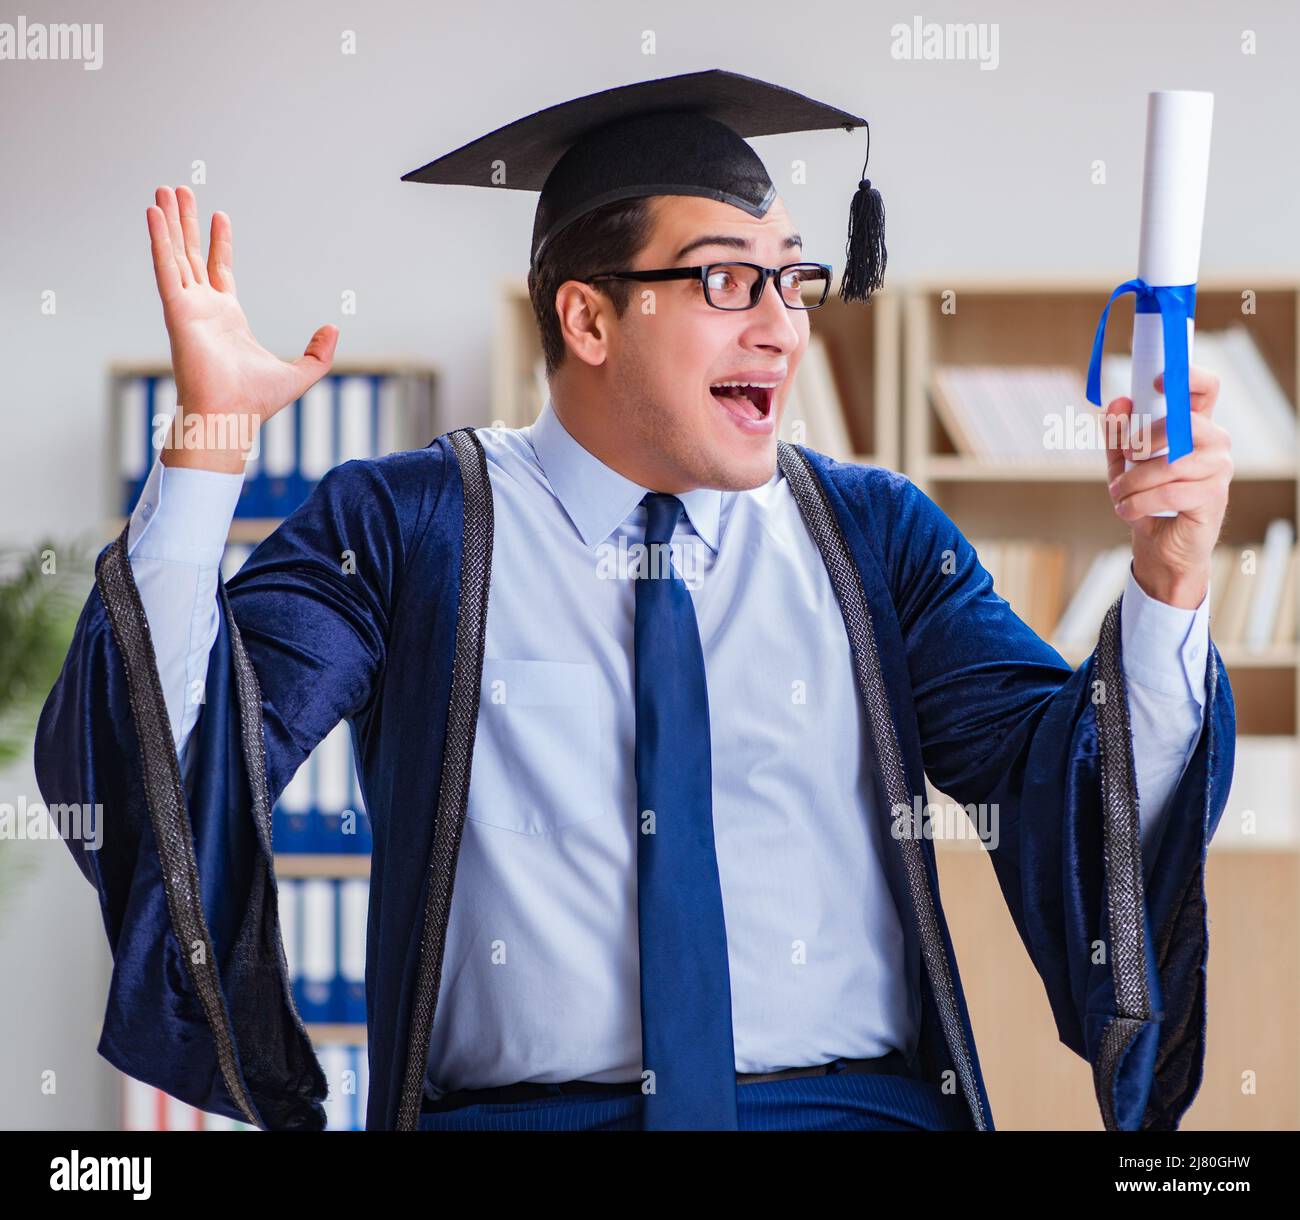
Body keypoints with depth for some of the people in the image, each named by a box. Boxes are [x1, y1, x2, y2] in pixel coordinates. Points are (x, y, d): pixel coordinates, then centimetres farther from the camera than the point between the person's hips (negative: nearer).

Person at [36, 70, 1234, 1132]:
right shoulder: (405, 525, 8)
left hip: (855, 1105, 2)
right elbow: (171, 765, -3)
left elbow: (1072, 783, 6)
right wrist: (208, 449, -13)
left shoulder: (874, 533, 15)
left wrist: (1168, 579, -11)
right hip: (517, 1107, -2)